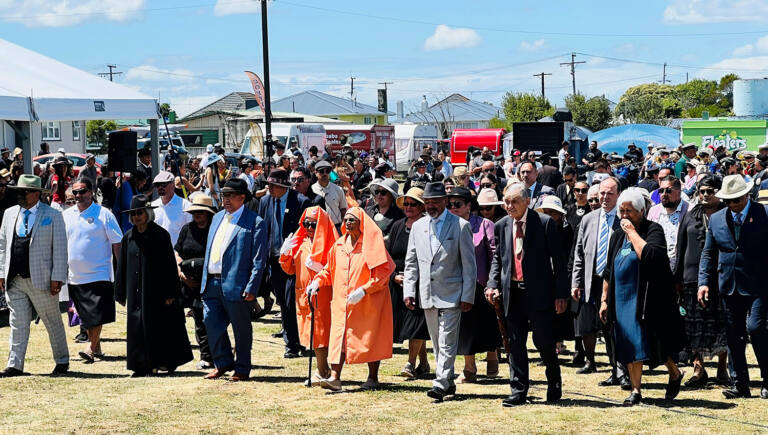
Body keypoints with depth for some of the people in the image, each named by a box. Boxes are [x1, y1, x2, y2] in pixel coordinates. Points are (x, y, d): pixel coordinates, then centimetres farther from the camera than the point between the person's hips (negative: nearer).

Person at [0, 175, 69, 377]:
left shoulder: (52, 216, -3)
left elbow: (60, 249, -5)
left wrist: (57, 278, -11)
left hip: (41, 280, -4)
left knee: (53, 322, 7)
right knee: (18, 323, 4)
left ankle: (62, 361, 21)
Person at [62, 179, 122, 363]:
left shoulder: (103, 214, -4)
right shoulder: (66, 215, 8)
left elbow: (117, 244, -3)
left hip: (99, 274, -5)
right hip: (74, 276, 5)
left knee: (97, 314, -11)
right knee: (86, 315, 12)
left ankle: (91, 348, -6)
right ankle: (96, 347, 22)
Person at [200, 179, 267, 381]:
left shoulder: (255, 222, -7)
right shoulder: (217, 218, 16)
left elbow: (259, 260, -10)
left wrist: (251, 288, -16)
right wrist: (205, 280, 14)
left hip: (235, 286, -6)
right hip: (212, 283, 7)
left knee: (241, 329, 4)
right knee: (211, 323, 7)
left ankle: (242, 370, 16)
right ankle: (223, 363, 24)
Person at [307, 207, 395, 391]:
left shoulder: (372, 243, -7)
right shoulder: (339, 245, 10)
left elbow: (383, 273, -11)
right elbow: (329, 269, 20)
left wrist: (363, 290, -19)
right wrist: (317, 281, 2)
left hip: (368, 302, -4)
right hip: (342, 300, 4)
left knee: (370, 338, 3)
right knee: (339, 336, -7)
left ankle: (373, 378, 15)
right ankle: (335, 377, -12)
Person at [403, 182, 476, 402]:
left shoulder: (461, 226, -3)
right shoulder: (418, 226, 11)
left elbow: (469, 265, -4)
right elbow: (411, 262, 13)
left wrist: (467, 297, -9)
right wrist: (408, 291, 3)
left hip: (451, 295, -5)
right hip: (427, 296, 5)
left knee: (447, 342, -10)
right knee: (437, 343, 11)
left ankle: (441, 384, -12)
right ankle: (449, 382, 20)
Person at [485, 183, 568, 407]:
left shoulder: (545, 223, -5)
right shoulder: (501, 226, 8)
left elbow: (557, 260, -4)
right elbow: (497, 259, 15)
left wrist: (560, 294, -8)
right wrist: (493, 284, -2)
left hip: (539, 293, -4)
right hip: (512, 292, 4)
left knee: (543, 341, 1)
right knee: (515, 344, 5)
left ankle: (554, 383, 25)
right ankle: (518, 391, 11)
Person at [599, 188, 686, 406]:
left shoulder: (653, 230, -7)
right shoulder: (617, 236, 12)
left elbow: (649, 255, -28)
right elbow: (608, 271, 17)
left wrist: (632, 232, -19)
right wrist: (604, 300, 14)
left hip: (647, 298, -6)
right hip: (622, 299, 6)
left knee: (651, 343, 0)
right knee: (630, 347, 5)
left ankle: (675, 373, 26)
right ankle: (635, 391, 12)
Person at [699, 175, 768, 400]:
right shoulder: (716, 219, 9)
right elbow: (708, 253, 14)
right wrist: (704, 282, 3)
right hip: (729, 287, 5)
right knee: (734, 335, 7)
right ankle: (740, 385, 16)